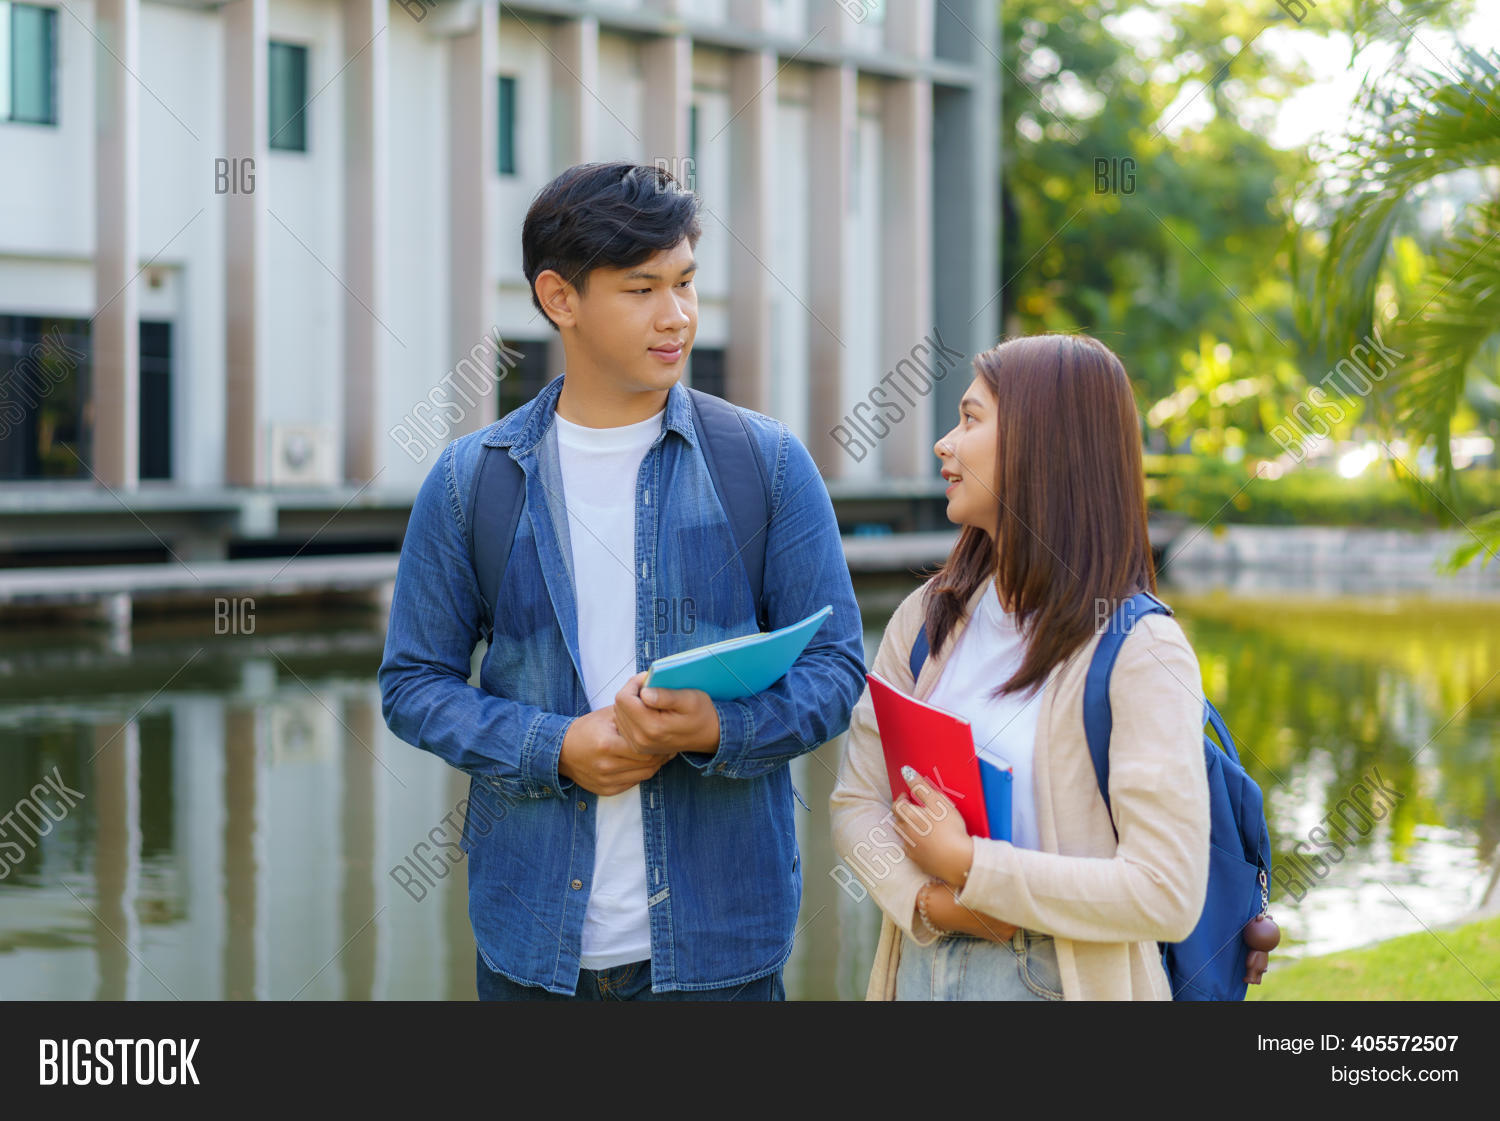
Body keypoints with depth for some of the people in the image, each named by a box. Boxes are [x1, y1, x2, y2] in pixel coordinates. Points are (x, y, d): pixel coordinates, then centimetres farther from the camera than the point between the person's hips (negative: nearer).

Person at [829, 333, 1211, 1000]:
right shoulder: (926, 618, 1)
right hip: (921, 966, 4)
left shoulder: (1141, 651, -17)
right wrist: (928, 901, -16)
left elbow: (1167, 896, -22)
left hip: (1061, 979, -4)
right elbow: (857, 800, 2)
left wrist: (967, 866, -19)